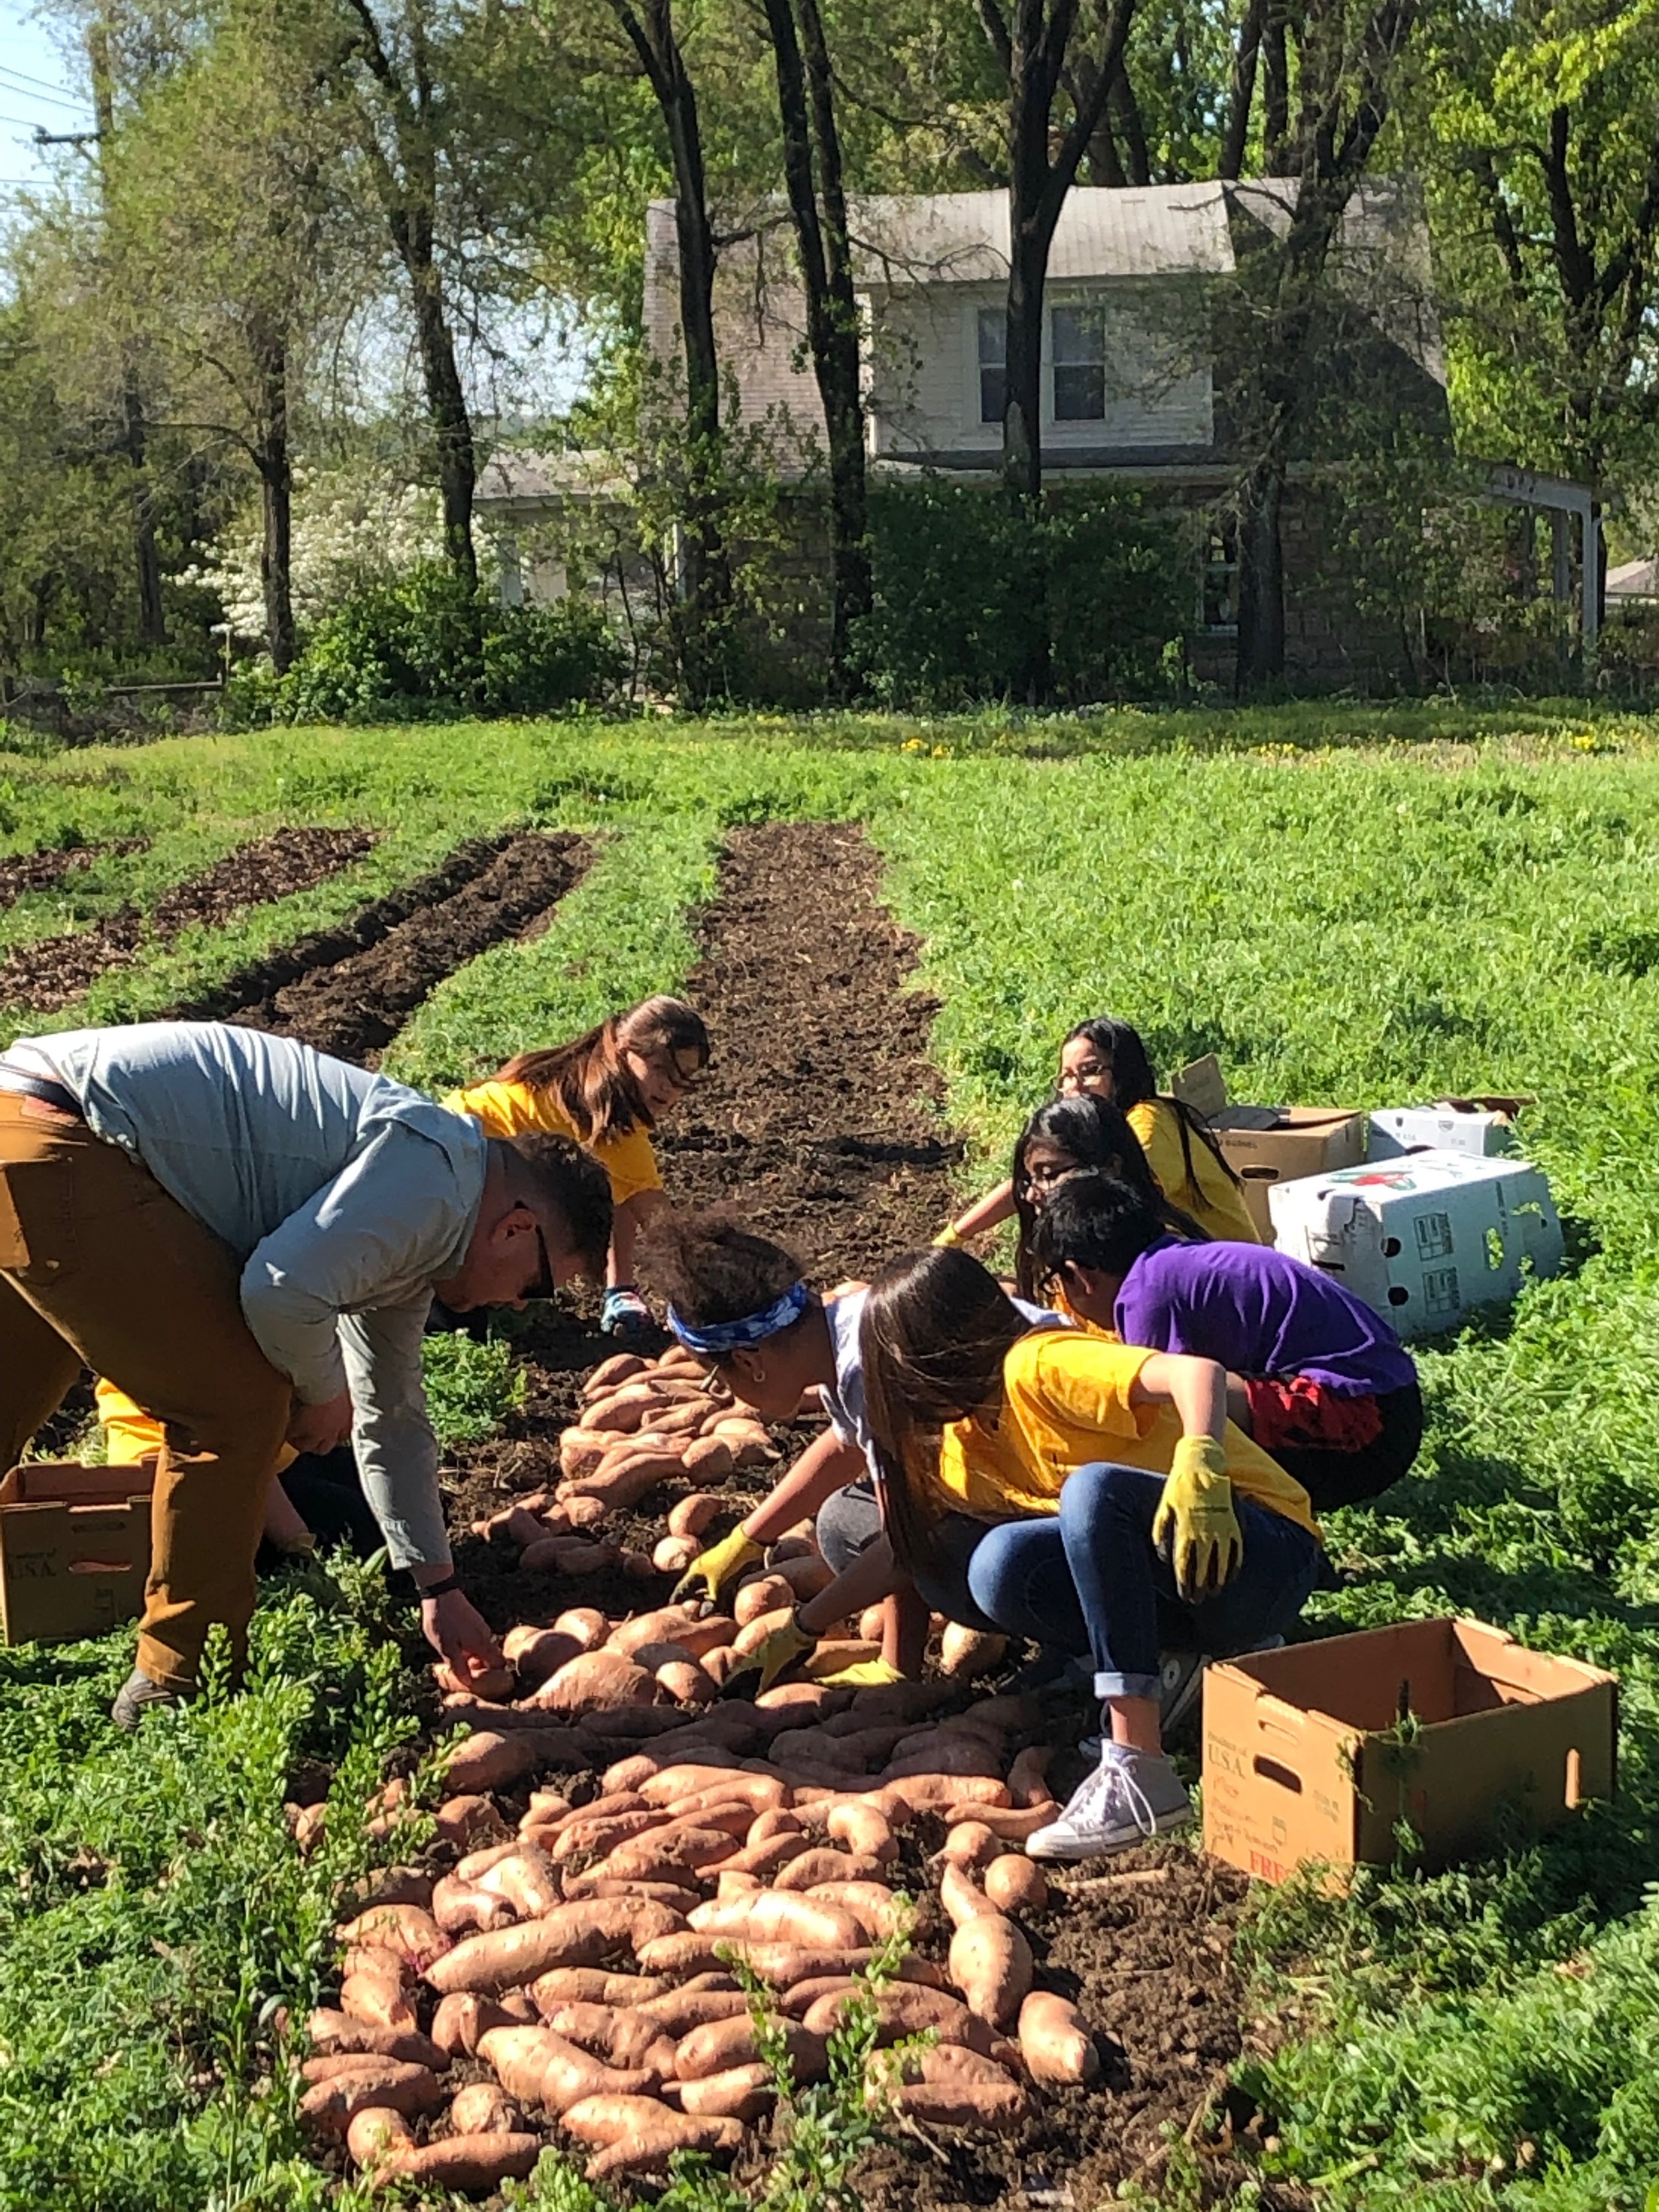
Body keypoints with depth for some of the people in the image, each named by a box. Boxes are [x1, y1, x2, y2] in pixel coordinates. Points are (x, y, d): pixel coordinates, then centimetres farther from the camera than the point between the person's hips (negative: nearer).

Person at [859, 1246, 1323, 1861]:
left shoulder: (1037, 1366, -18)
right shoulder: (961, 1442, 10)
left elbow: (1200, 1371, -32)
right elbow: (906, 1547, 16)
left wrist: (1198, 1463, -48)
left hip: (1268, 1550, -8)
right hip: (1171, 1579, 8)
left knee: (1093, 1489, -34)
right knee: (1000, 1567, -16)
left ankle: (1139, 1772, -34)